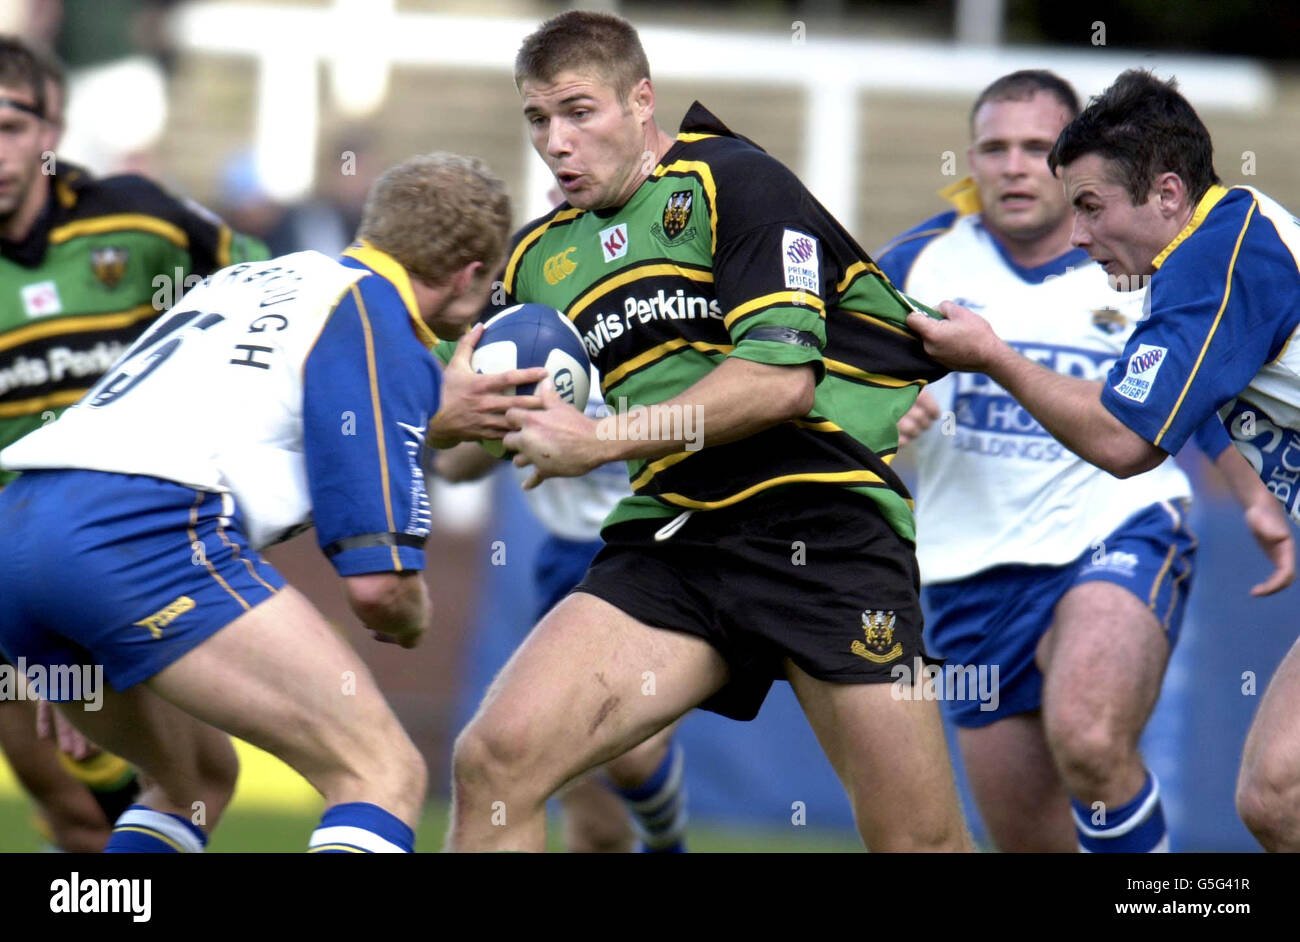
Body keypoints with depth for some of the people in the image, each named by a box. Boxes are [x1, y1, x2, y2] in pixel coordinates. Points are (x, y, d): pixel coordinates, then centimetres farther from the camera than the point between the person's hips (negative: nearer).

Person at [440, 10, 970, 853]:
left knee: (922, 840, -7)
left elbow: (781, 376, -16)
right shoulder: (540, 258, 16)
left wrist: (602, 439, -13)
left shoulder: (733, 181, -3)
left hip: (824, 528, -5)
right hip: (668, 539, 5)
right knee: (492, 763, -14)